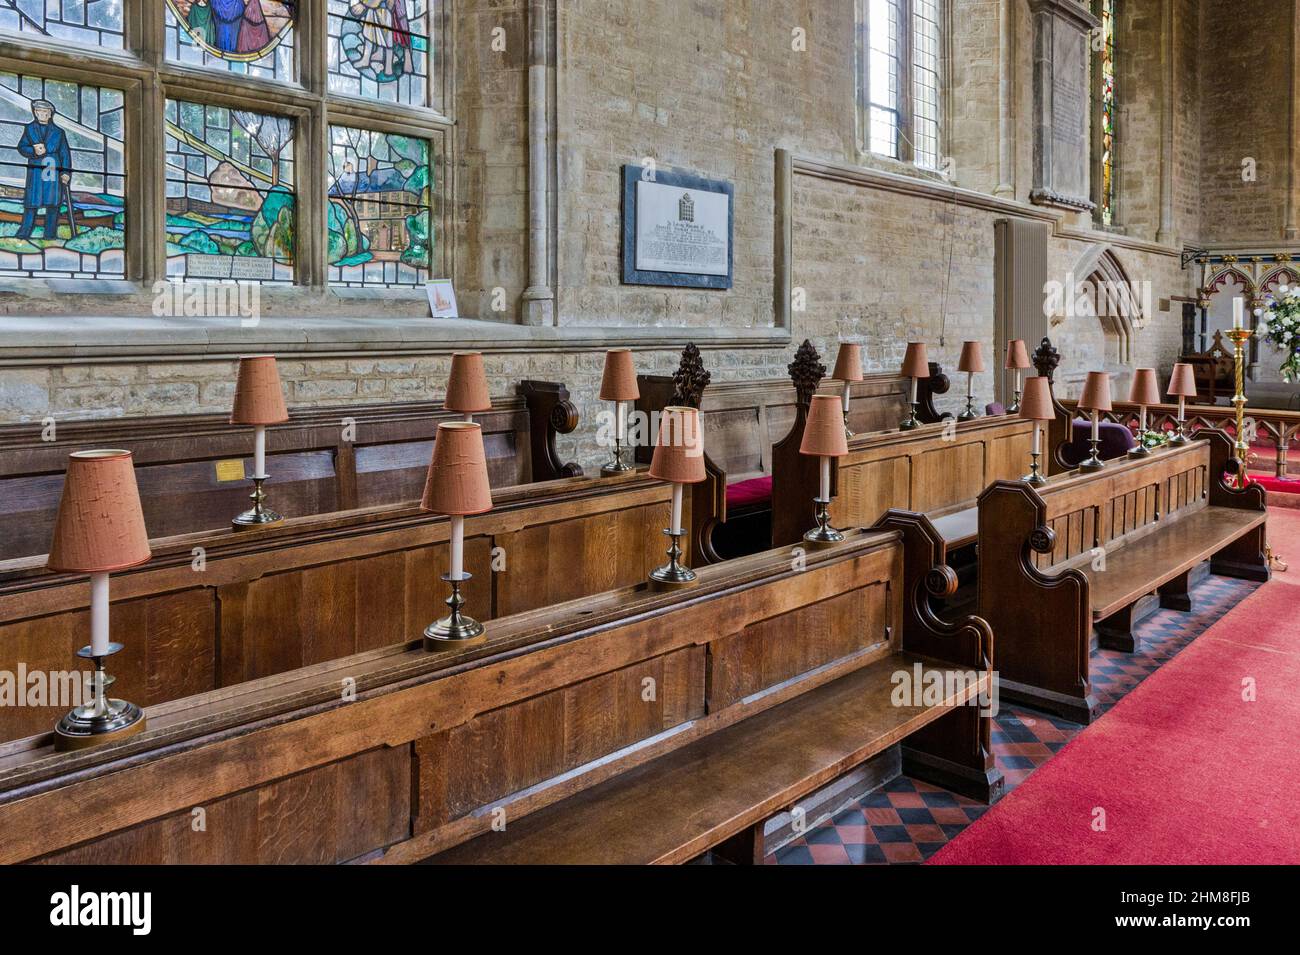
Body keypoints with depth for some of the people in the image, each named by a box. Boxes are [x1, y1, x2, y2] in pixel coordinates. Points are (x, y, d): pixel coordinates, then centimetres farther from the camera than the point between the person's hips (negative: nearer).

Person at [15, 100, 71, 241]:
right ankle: (25, 232, 4)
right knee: (32, 199, -2)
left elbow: (65, 153, 6)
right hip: (35, 169, 0)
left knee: (53, 200, -1)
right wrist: (34, 151, -11)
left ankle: (50, 233, 5)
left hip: (54, 169, 0)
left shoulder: (58, 132, 11)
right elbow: (21, 147, 10)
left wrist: (66, 172, -3)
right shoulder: (29, 129, 13)